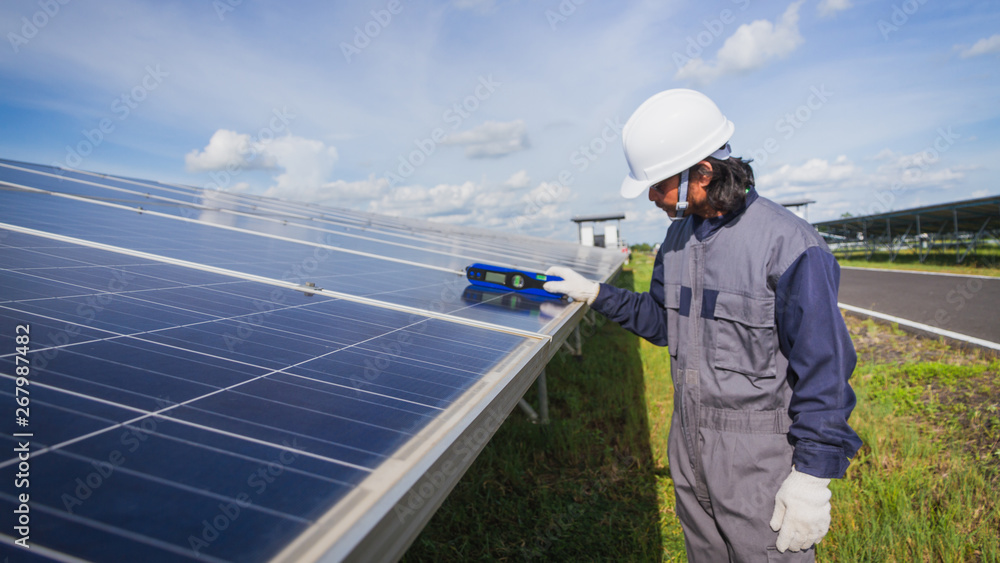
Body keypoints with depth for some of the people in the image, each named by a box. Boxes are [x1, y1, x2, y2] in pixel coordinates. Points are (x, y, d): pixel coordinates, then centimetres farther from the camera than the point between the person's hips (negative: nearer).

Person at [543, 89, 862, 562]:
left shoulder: (790, 245, -20)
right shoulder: (679, 234, 4)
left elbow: (824, 369, -17)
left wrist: (813, 475, -15)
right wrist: (594, 293, 5)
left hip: (760, 458, -6)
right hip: (688, 446, 7)